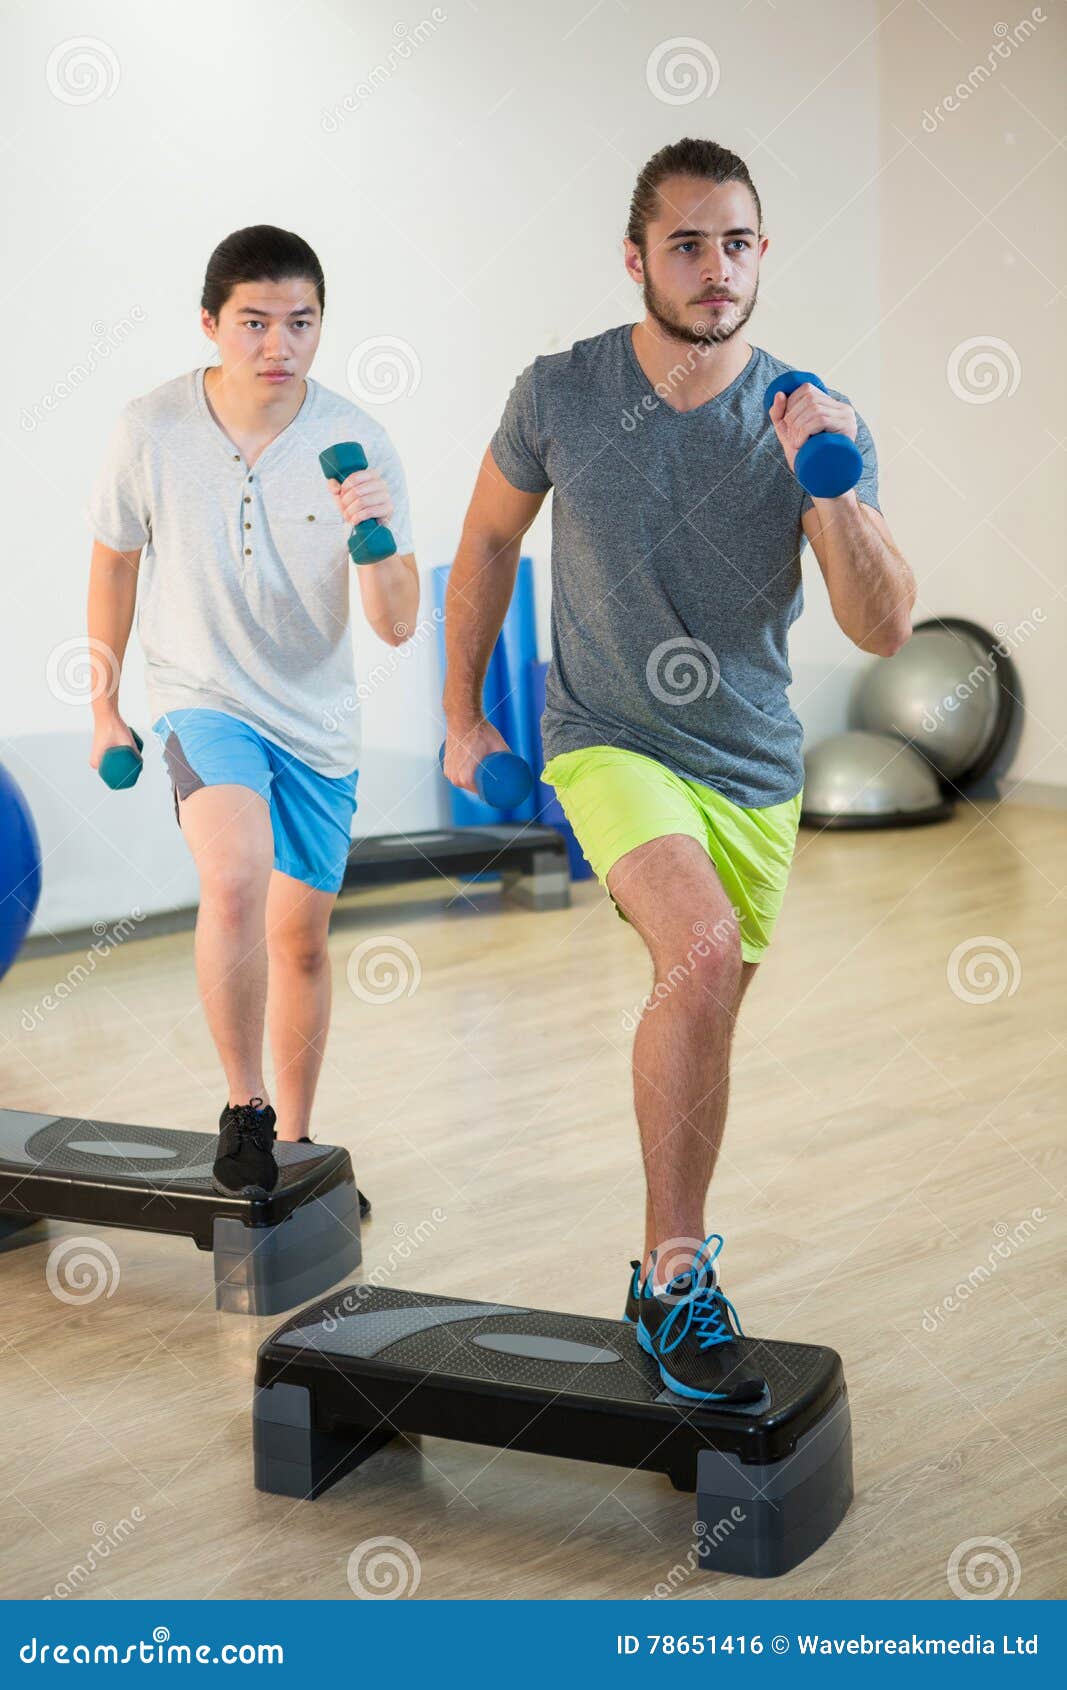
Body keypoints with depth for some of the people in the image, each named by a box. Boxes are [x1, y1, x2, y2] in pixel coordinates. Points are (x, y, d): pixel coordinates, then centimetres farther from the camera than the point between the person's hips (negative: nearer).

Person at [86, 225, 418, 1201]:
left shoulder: (357, 444, -15)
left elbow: (397, 626, -15)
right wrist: (105, 709, 8)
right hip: (202, 699, -2)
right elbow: (115, 563, 2)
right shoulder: (153, 431, -15)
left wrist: (375, 538, -35)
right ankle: (245, 1109, -11)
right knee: (237, 883, -29)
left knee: (301, 940, 13)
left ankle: (294, 1138, 34)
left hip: (319, 723, 2)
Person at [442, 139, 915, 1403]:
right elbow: (487, 541, 7)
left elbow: (885, 629, -18)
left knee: (703, 1020, 14)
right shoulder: (559, 395, -10)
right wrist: (462, 713, 10)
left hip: (753, 768, 3)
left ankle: (668, 1267, 36)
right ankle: (678, 1279, -17)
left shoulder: (813, 421, -11)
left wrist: (833, 491, -33)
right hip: (609, 742, -3)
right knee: (703, 954, -28)